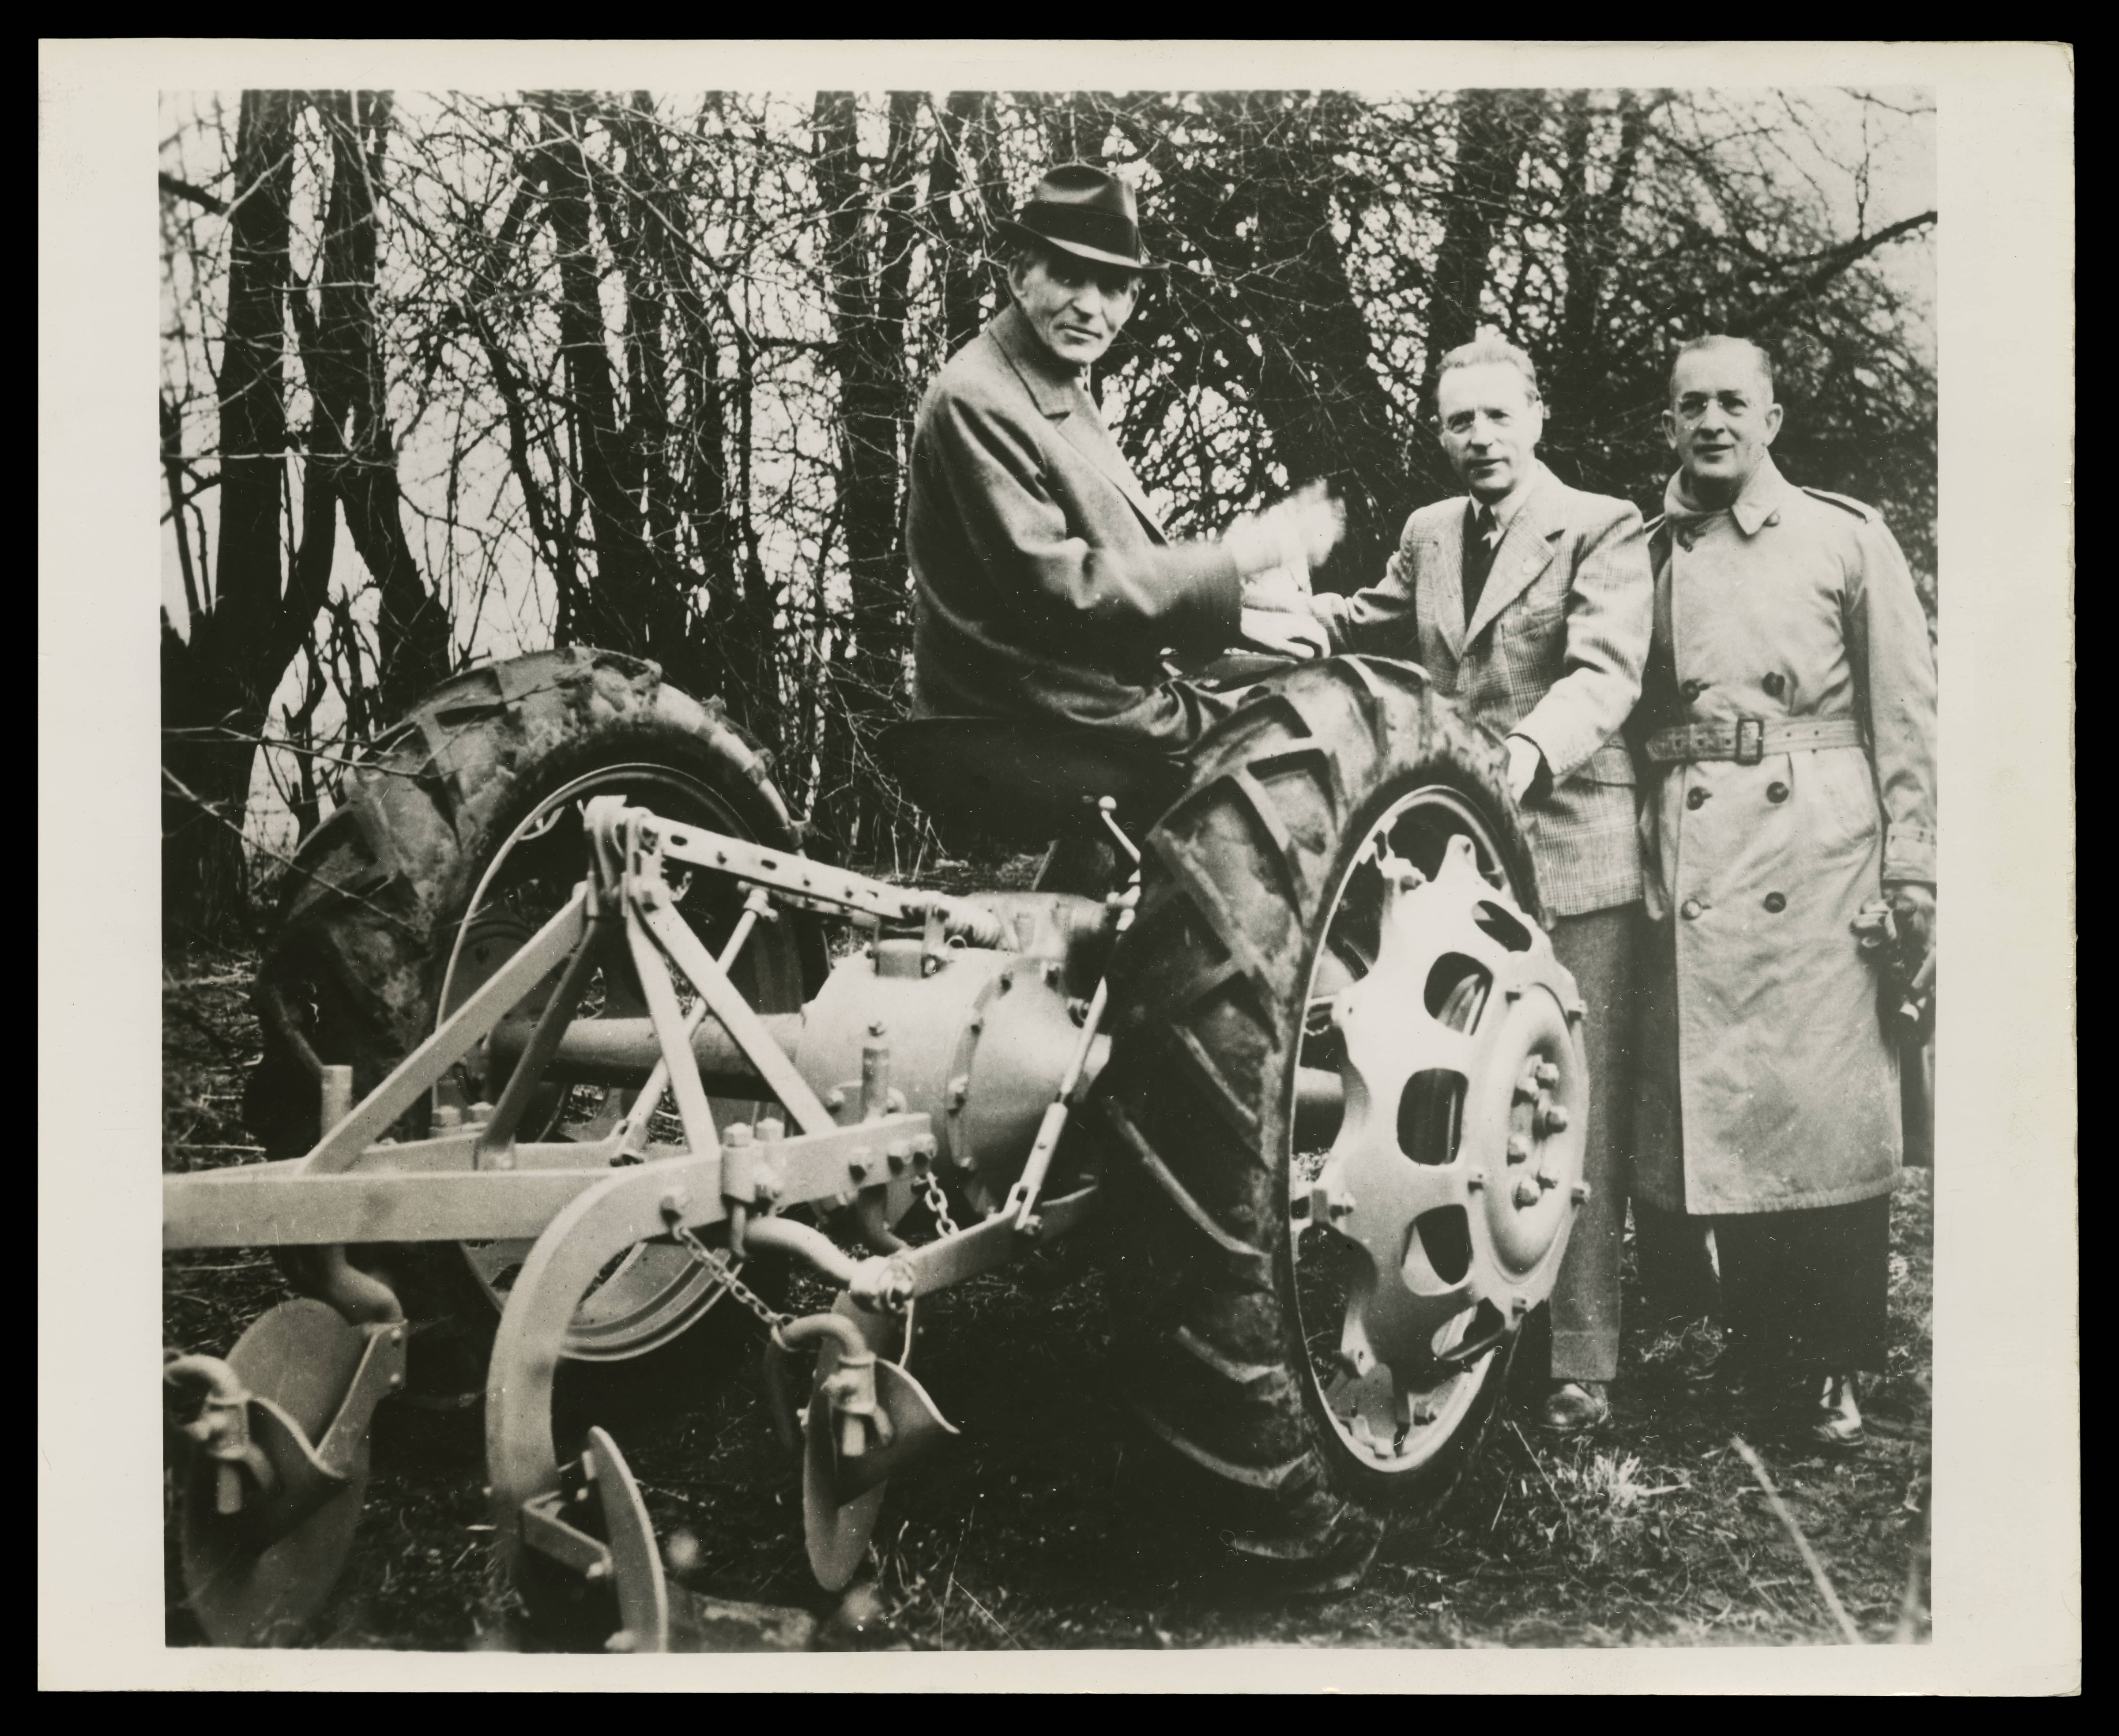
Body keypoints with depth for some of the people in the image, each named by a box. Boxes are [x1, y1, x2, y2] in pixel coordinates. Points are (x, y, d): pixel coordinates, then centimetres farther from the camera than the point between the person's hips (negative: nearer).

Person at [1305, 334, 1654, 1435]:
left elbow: (1605, 670, -15)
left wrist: (1532, 748, -34)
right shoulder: (1428, 534, 17)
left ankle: (1578, 1361, 1)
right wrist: (1305, 613, 12)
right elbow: (1385, 625, 34)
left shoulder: (1601, 529, -1)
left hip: (1570, 843, -6)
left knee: (1577, 1111, -4)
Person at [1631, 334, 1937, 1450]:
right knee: (1711, 1112, 1)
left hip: (1820, 853, -2)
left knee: (1830, 1104, -4)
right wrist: (1642, 852, 6)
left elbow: (1906, 715, 4)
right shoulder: (1644, 555, 14)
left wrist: (1912, 868, -2)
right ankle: (1760, 1355, 15)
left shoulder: (1845, 539, 6)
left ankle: (1835, 1370, 8)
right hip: (1689, 862, 2)